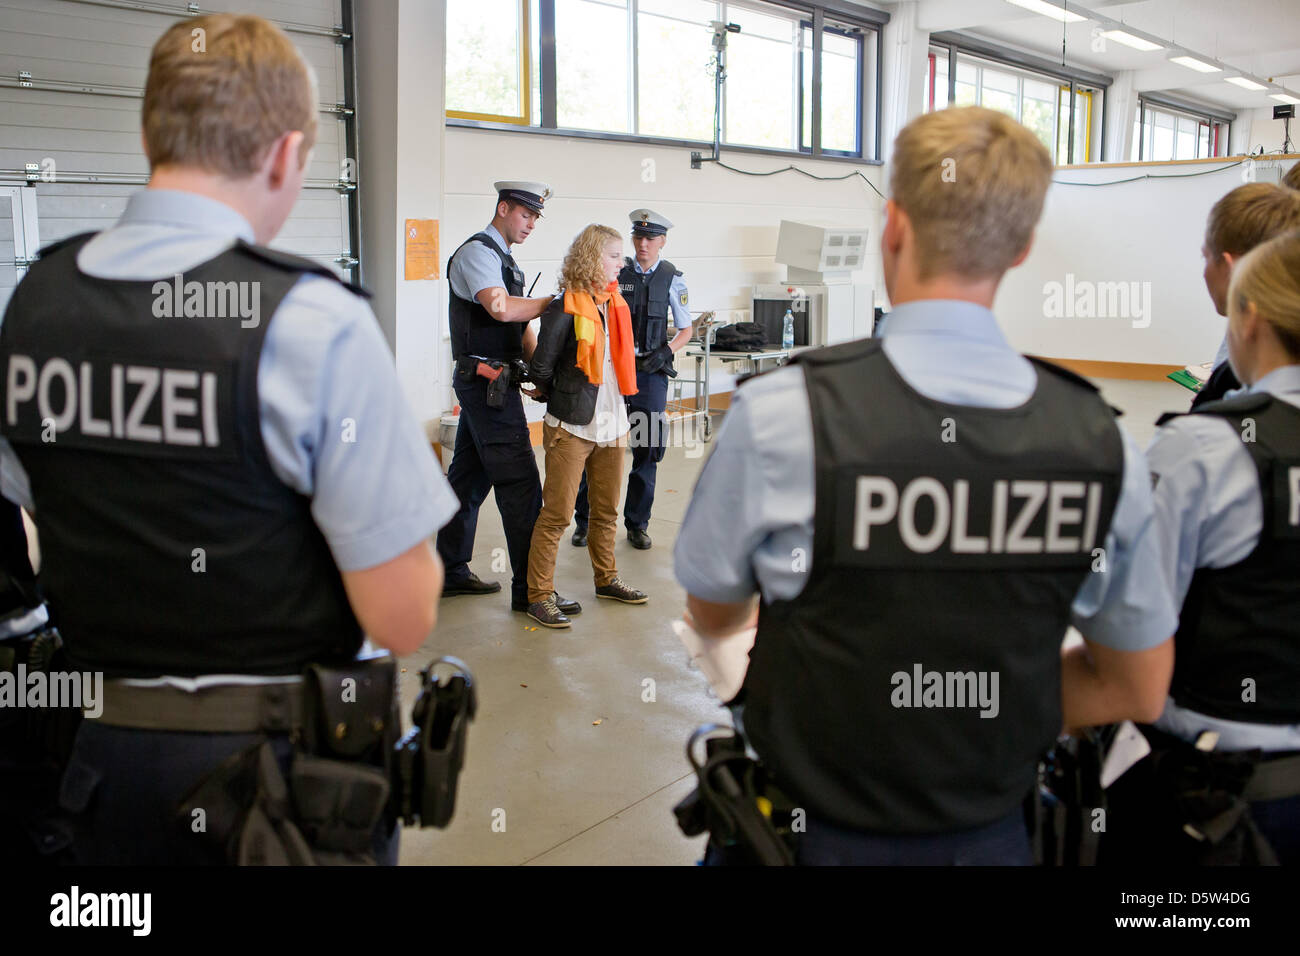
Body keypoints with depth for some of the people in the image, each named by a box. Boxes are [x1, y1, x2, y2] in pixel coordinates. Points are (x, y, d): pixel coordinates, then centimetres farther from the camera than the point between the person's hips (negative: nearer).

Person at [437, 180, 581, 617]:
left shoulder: (502, 258, 20)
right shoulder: (477, 251, -11)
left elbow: (521, 328, 20)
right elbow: (500, 308, -27)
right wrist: (556, 300, -19)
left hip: (483, 384, 10)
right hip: (487, 380, -10)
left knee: (469, 477, 14)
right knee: (519, 483, -9)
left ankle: (452, 571, 24)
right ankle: (529, 588, -4)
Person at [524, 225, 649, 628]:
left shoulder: (615, 304, 11)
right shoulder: (565, 309, -13)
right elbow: (541, 368, -10)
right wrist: (560, 397, 7)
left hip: (611, 423, 7)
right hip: (572, 427, -7)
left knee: (607, 509, 17)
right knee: (557, 513, -4)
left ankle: (606, 580, 32)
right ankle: (539, 595, 3)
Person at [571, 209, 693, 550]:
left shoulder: (672, 278, 3)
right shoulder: (617, 273, 1)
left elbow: (685, 330, 8)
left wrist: (664, 352, -9)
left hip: (651, 372, 1)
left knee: (647, 450, 4)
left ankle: (637, 524, 19)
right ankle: (585, 522, 14)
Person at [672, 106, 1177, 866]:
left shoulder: (779, 417, -21)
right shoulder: (1104, 441, -12)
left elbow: (713, 616, -1)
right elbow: (1138, 689, 1)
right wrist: (986, 702, 8)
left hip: (818, 835, -2)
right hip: (994, 835, 3)